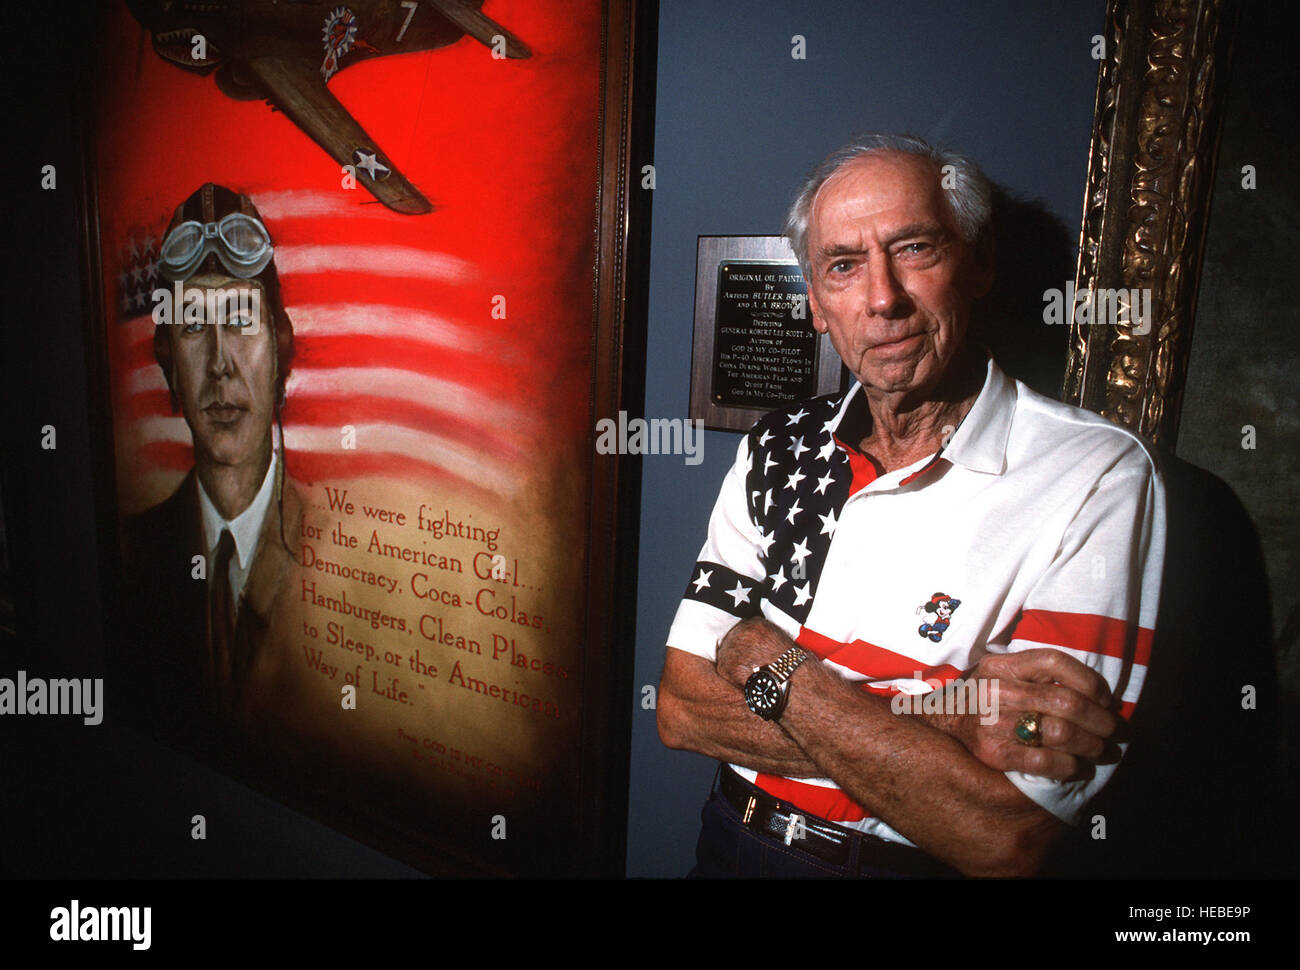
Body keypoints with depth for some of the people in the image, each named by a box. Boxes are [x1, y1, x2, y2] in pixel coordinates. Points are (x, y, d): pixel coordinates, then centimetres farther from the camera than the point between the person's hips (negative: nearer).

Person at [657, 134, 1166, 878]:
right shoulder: (777, 450, -5)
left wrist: (766, 660, -18)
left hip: (912, 862, -3)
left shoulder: (1096, 476, -18)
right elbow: (681, 707, -11)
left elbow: (1006, 842, -23)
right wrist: (942, 721, -22)